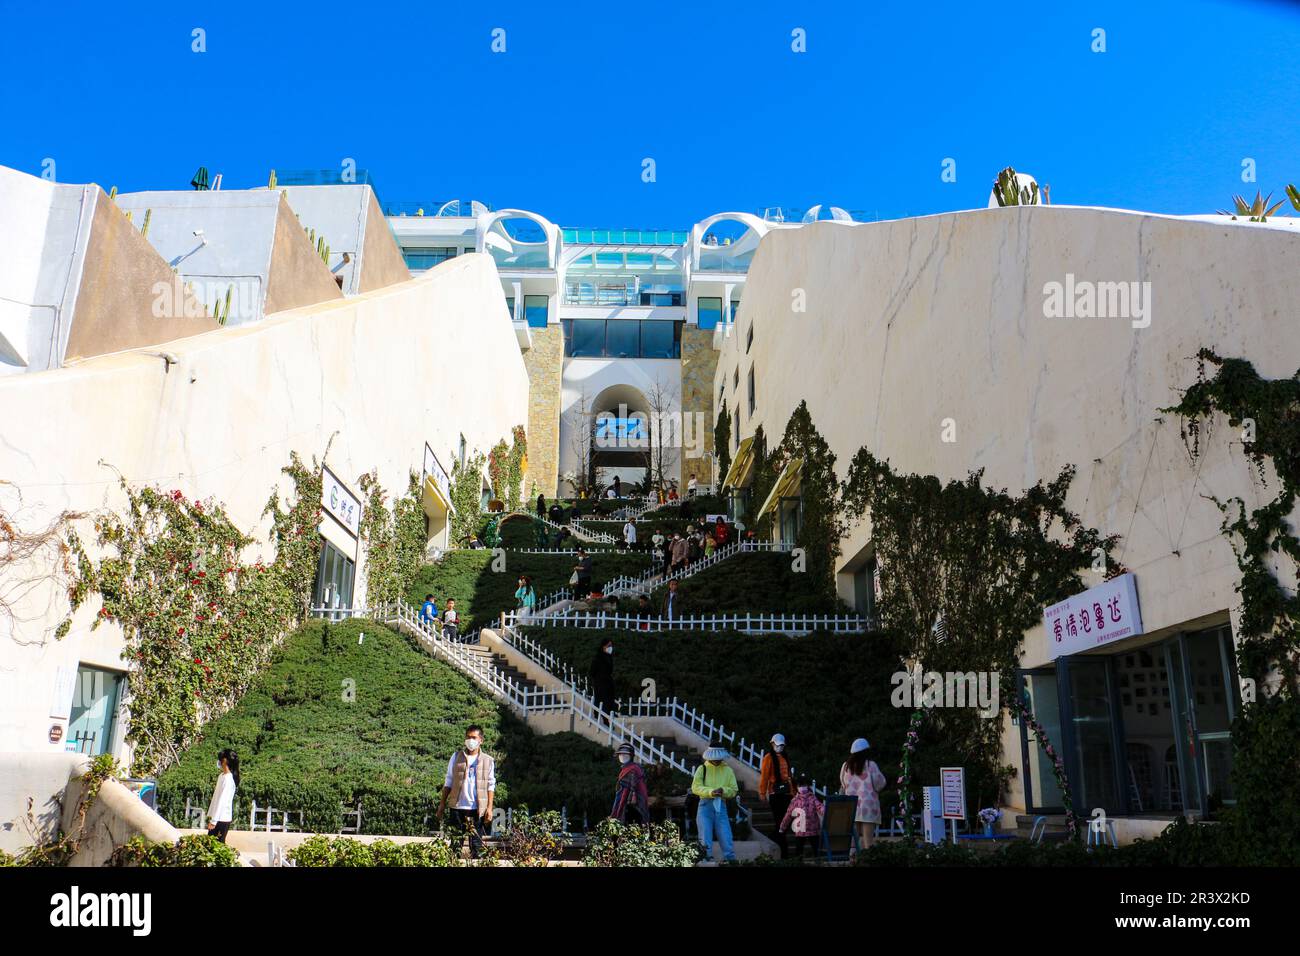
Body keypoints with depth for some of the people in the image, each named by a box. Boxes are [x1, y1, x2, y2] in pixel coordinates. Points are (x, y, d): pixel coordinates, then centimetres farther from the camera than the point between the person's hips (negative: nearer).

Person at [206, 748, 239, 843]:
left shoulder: (228, 778, -18)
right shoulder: (221, 775, 10)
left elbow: (222, 800, -20)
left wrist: (213, 820, -20)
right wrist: (211, 815, 16)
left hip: (222, 819, -9)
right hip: (217, 817, 9)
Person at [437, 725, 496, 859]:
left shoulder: (488, 761, 4)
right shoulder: (456, 757, 5)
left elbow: (491, 786, 4)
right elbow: (448, 782, 8)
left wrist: (490, 807, -4)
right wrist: (442, 804, 3)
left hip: (478, 809, -1)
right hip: (458, 807, 1)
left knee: (476, 845, 3)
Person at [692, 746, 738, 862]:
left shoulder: (728, 770, 11)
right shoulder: (702, 768, 6)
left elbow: (734, 790, 6)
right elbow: (695, 787, -5)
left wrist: (723, 790, -15)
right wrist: (710, 792, -19)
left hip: (721, 806, 1)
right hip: (705, 805, -1)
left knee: (726, 837, -4)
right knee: (705, 838, -1)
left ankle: (731, 860, 2)